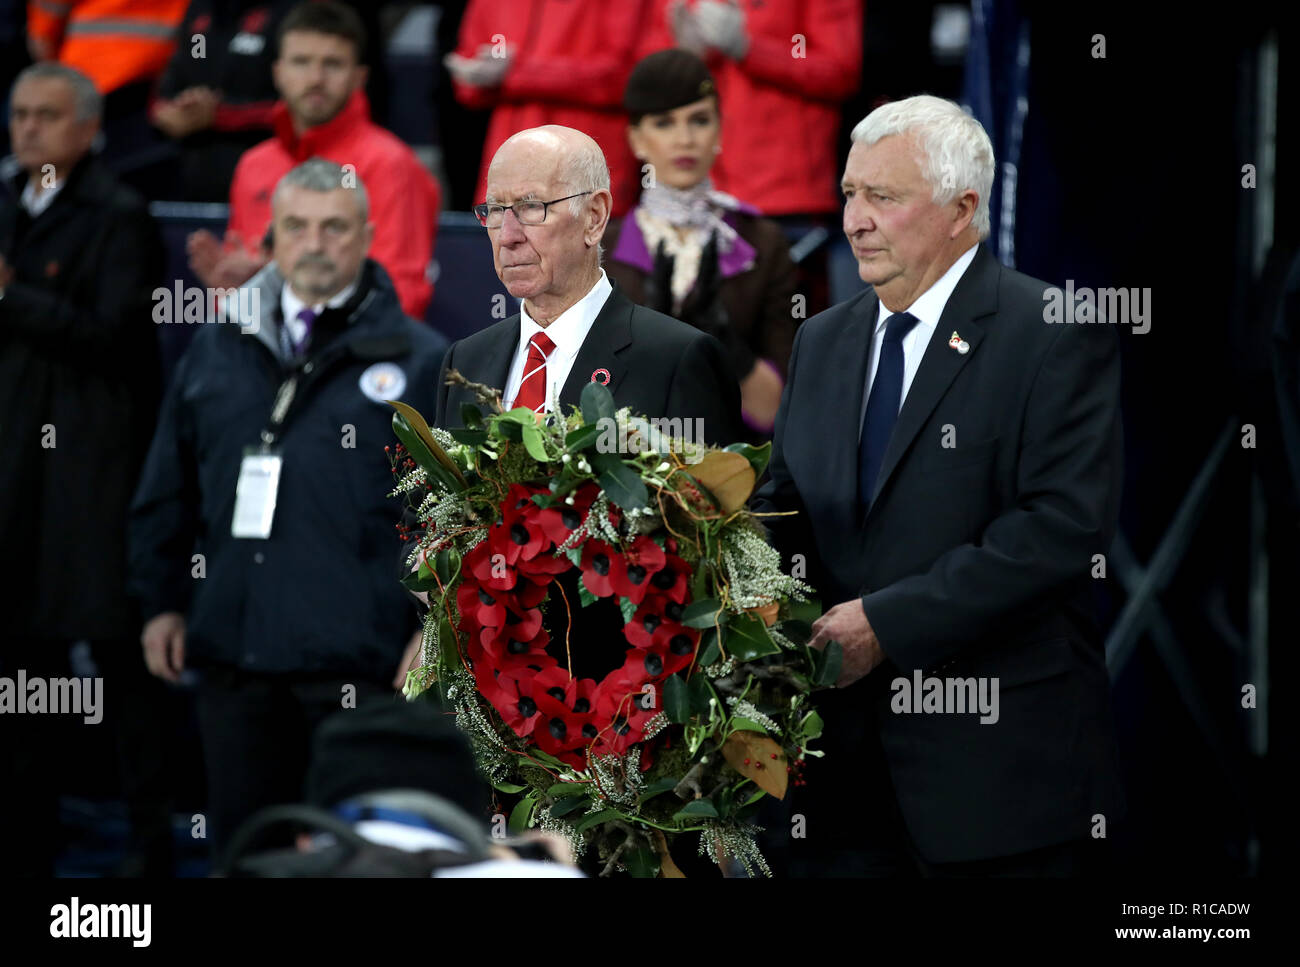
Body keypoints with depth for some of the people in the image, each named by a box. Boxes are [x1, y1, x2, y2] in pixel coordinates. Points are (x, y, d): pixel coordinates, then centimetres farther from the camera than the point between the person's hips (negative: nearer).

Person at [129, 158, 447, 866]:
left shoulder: (418, 361, 2)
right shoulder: (218, 350, 14)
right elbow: (168, 492, 20)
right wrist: (162, 601, 15)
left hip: (359, 666, -4)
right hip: (234, 654, 4)